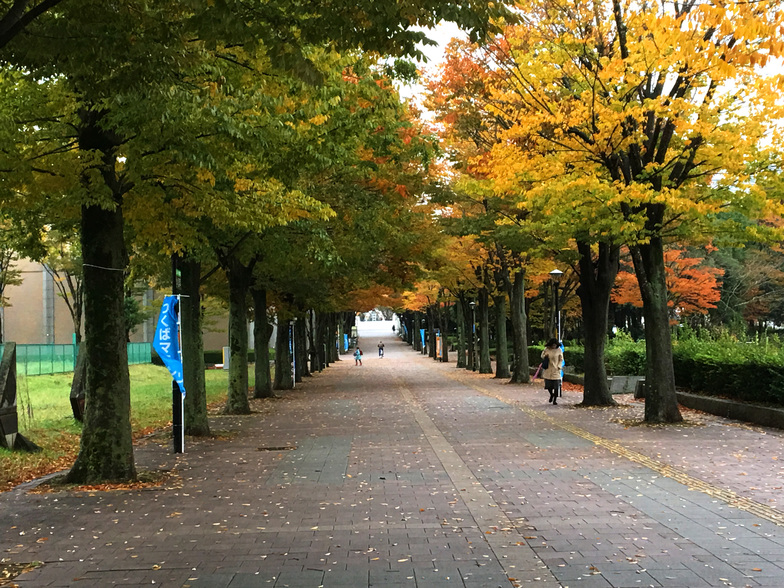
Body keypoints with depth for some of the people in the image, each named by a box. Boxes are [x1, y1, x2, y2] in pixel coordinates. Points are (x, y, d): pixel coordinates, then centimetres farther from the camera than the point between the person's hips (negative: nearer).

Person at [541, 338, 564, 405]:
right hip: (548, 370, 2)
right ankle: (551, 394, 34)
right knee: (548, 384, 4)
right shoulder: (546, 349, 0)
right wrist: (545, 356, -9)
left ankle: (555, 399, 9)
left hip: (556, 370, -2)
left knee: (556, 385, -4)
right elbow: (542, 356, 15)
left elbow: (561, 359, 4)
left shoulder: (559, 350, -3)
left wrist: (559, 366, -10)